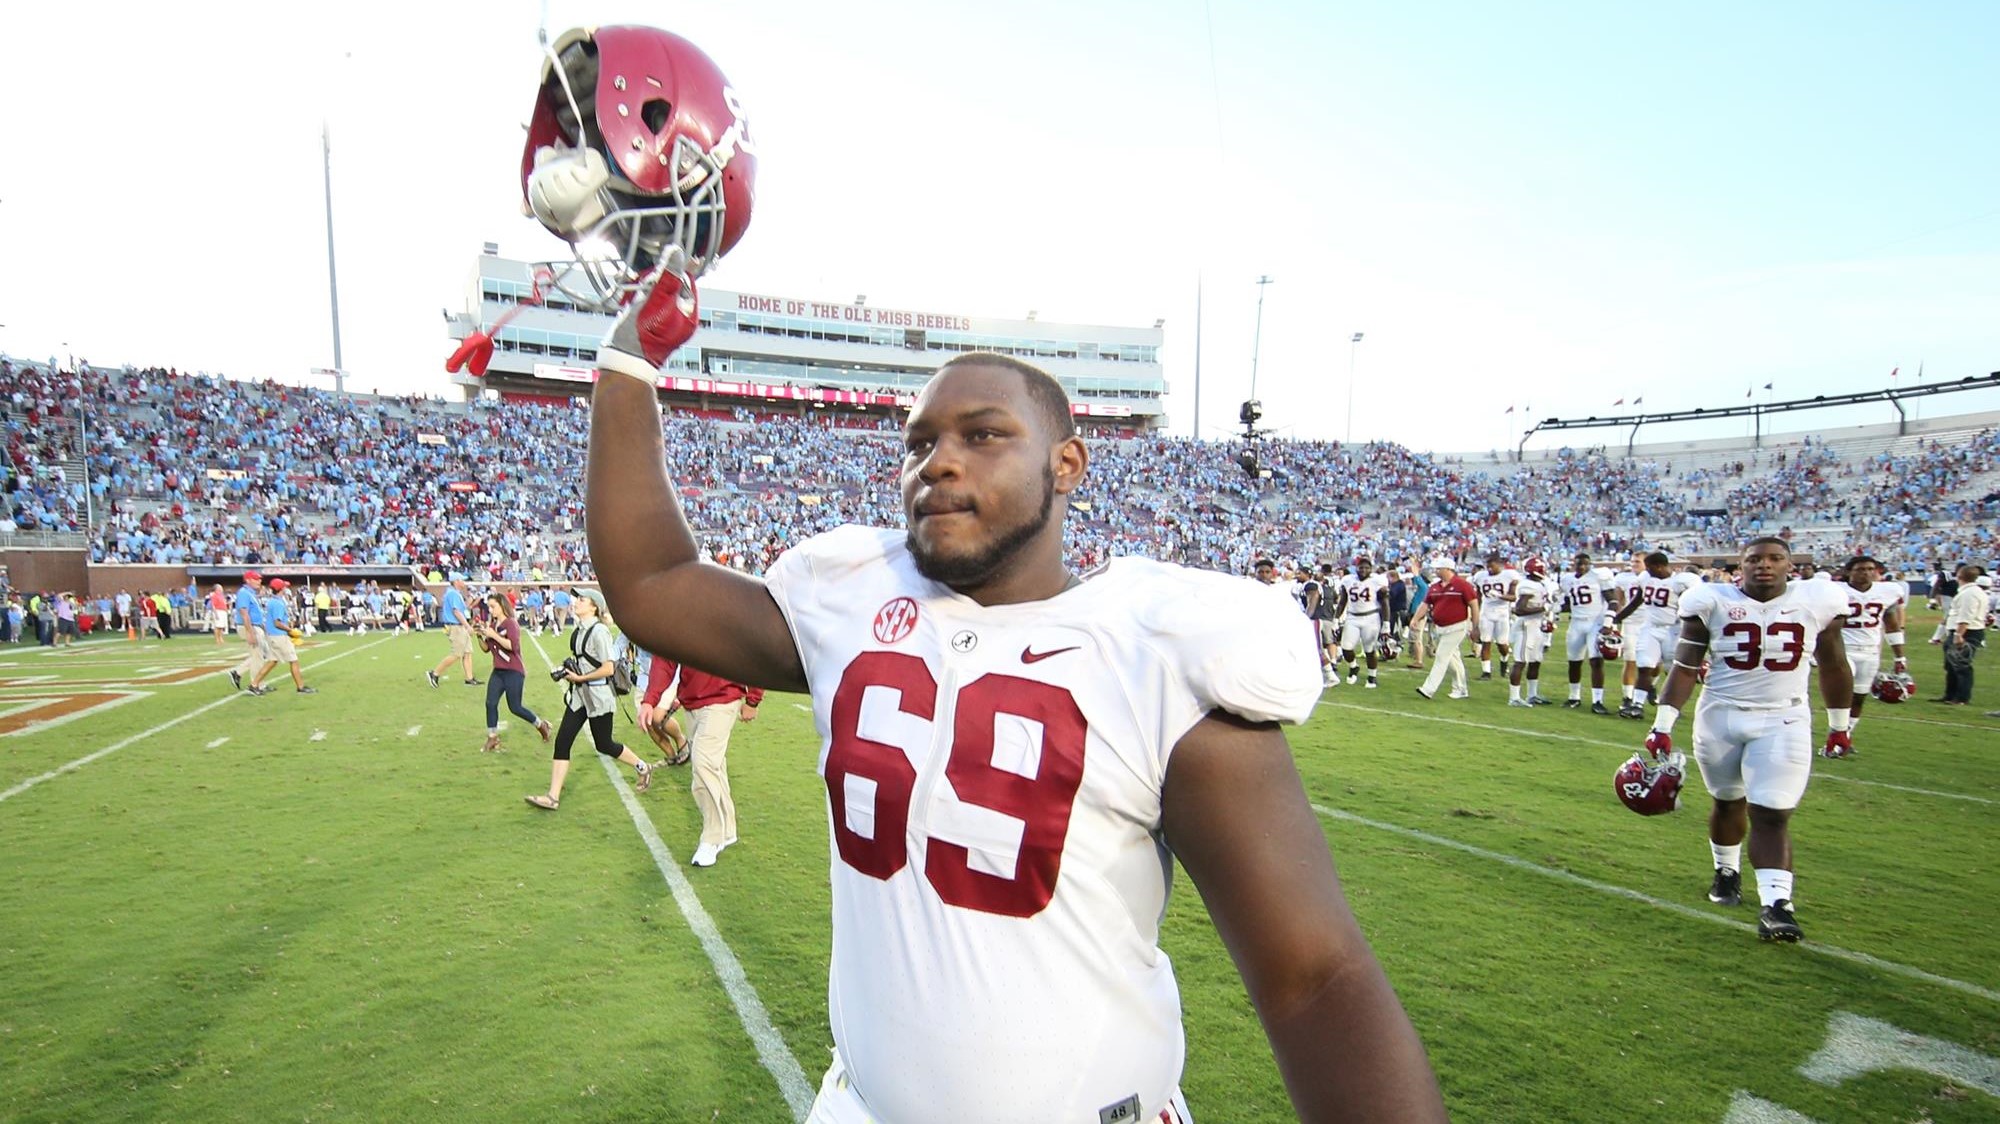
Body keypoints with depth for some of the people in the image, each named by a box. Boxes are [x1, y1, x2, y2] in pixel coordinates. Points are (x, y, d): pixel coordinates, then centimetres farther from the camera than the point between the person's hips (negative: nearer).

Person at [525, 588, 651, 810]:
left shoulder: (599, 631, -17)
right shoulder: (578, 630, 8)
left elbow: (608, 668, -20)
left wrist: (579, 678, -16)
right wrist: (569, 671, 4)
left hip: (598, 695, -8)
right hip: (579, 694, 8)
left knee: (604, 745, 6)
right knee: (562, 741, -1)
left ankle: (642, 768, 29)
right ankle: (552, 797, 0)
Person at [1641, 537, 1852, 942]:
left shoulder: (1817, 602, -2)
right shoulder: (1713, 603, -6)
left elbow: (1834, 667, 11)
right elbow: (1684, 667, -5)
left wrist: (1839, 724, 17)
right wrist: (1662, 726, -9)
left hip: (1783, 722, 0)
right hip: (1720, 717, 0)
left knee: (1772, 815, -9)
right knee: (1728, 802, 15)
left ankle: (1774, 905, -12)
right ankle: (1726, 871, 38)